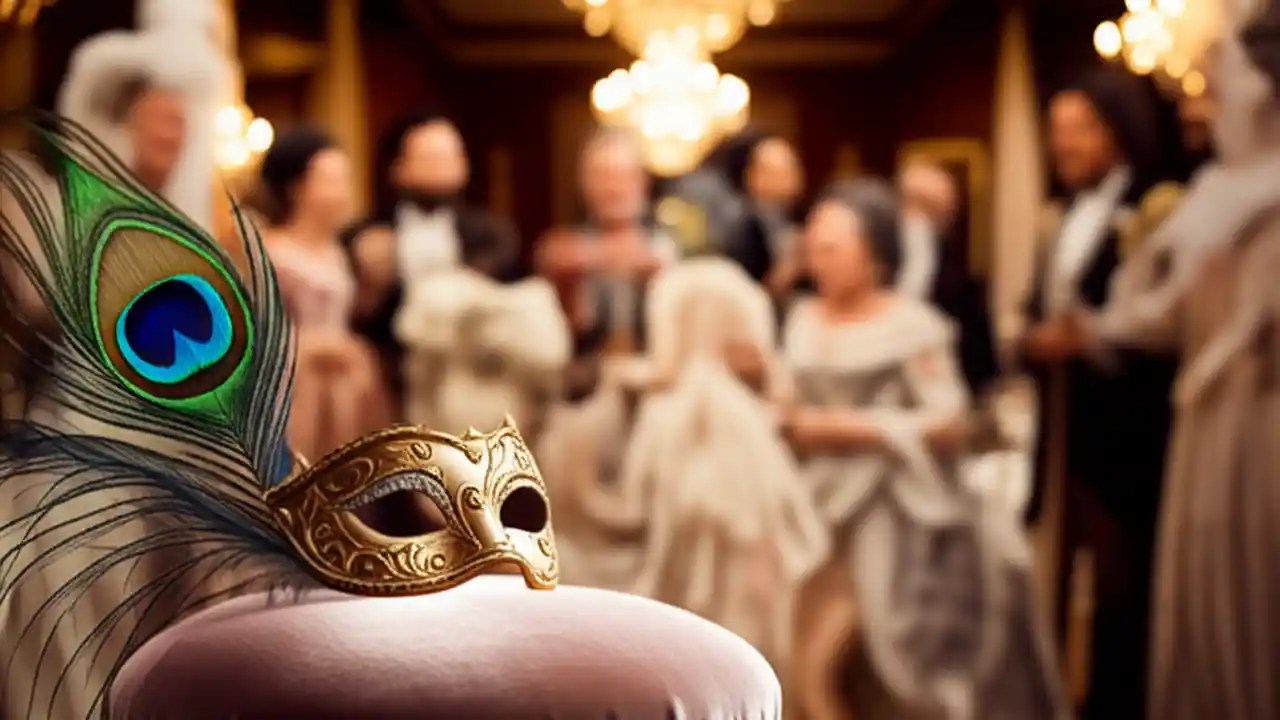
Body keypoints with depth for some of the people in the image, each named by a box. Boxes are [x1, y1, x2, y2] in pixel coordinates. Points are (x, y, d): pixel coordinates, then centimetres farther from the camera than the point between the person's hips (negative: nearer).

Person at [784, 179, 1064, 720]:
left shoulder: (911, 325, -10)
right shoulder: (802, 320, 6)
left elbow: (949, 425, -14)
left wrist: (846, 427, -15)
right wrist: (784, 422, -9)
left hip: (886, 522, -6)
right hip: (817, 513, 6)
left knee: (812, 668, -14)